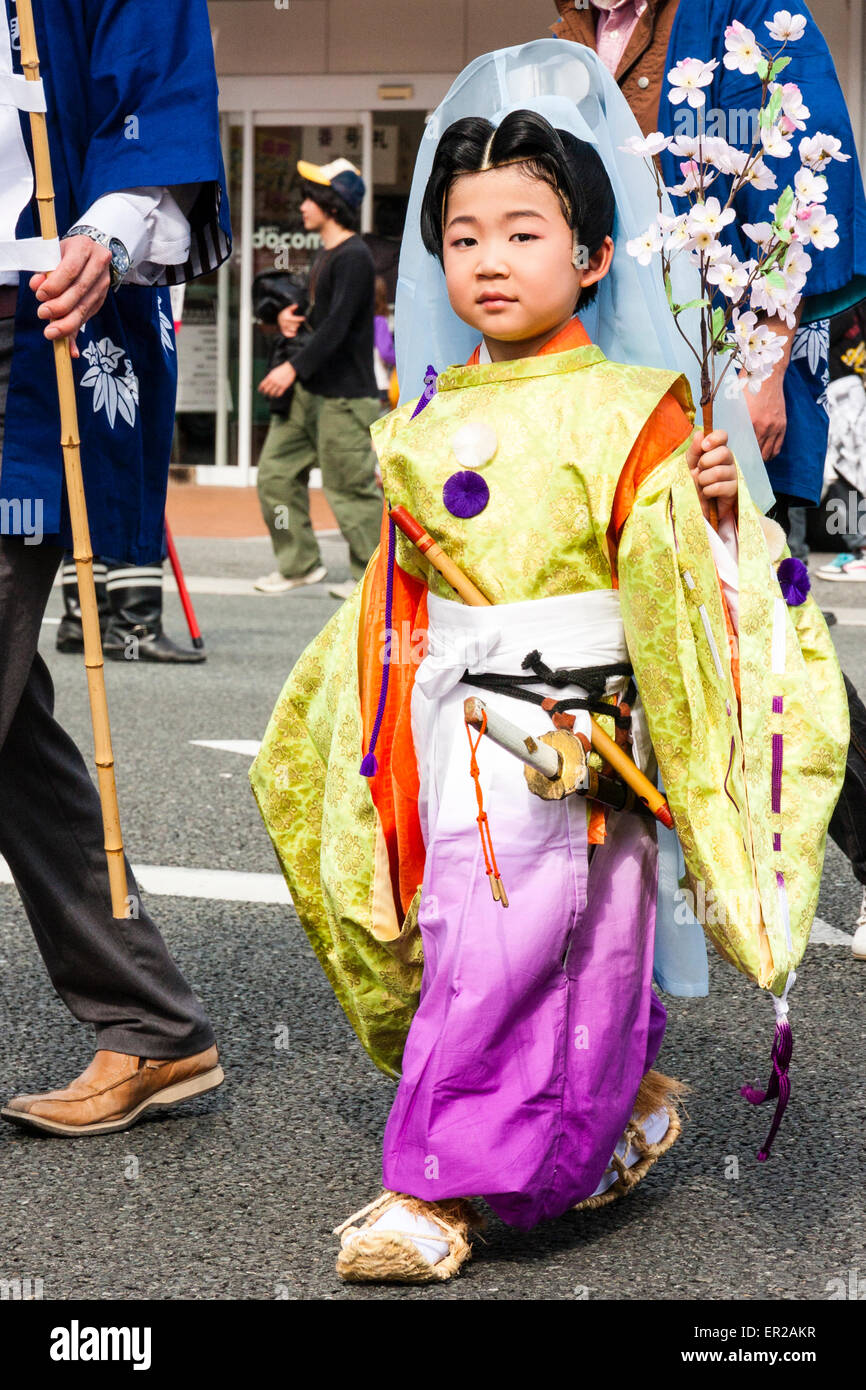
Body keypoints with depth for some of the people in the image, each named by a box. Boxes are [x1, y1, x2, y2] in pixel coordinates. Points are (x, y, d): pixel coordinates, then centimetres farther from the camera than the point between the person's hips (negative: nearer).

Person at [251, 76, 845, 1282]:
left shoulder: (624, 412, -6)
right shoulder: (431, 424, 12)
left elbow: (682, 576, -8)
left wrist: (716, 505, -27)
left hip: (568, 741, -6)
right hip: (457, 738, 7)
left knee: (504, 952, -9)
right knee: (469, 940, 11)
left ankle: (437, 1191, -2)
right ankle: (629, 1107, 31)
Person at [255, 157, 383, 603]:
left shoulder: (354, 257, -15)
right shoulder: (325, 256, 16)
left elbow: (337, 325, -23)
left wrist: (295, 367, -27)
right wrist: (294, 318, 4)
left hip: (345, 395, -10)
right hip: (309, 389, 10)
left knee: (351, 484, -4)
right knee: (276, 471, 8)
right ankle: (299, 563, 18)